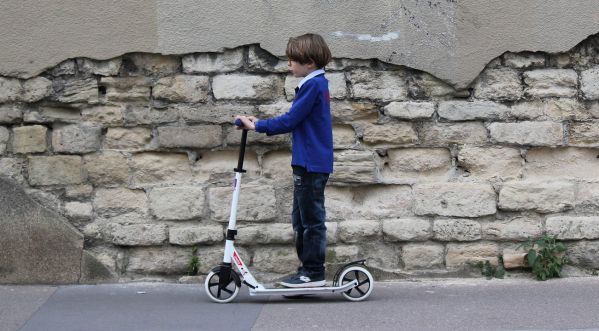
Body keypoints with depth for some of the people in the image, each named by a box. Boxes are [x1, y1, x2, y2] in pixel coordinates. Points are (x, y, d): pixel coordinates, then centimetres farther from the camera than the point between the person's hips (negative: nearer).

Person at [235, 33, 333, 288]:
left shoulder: (313, 85, -15)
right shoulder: (317, 84, 15)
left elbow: (290, 120, -16)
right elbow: (296, 121, 17)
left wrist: (258, 126, -9)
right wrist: (260, 125, 13)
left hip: (312, 164, -10)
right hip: (309, 164, 10)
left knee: (311, 219, -4)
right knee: (301, 220, 14)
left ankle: (313, 273, 1)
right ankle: (308, 270, 20)